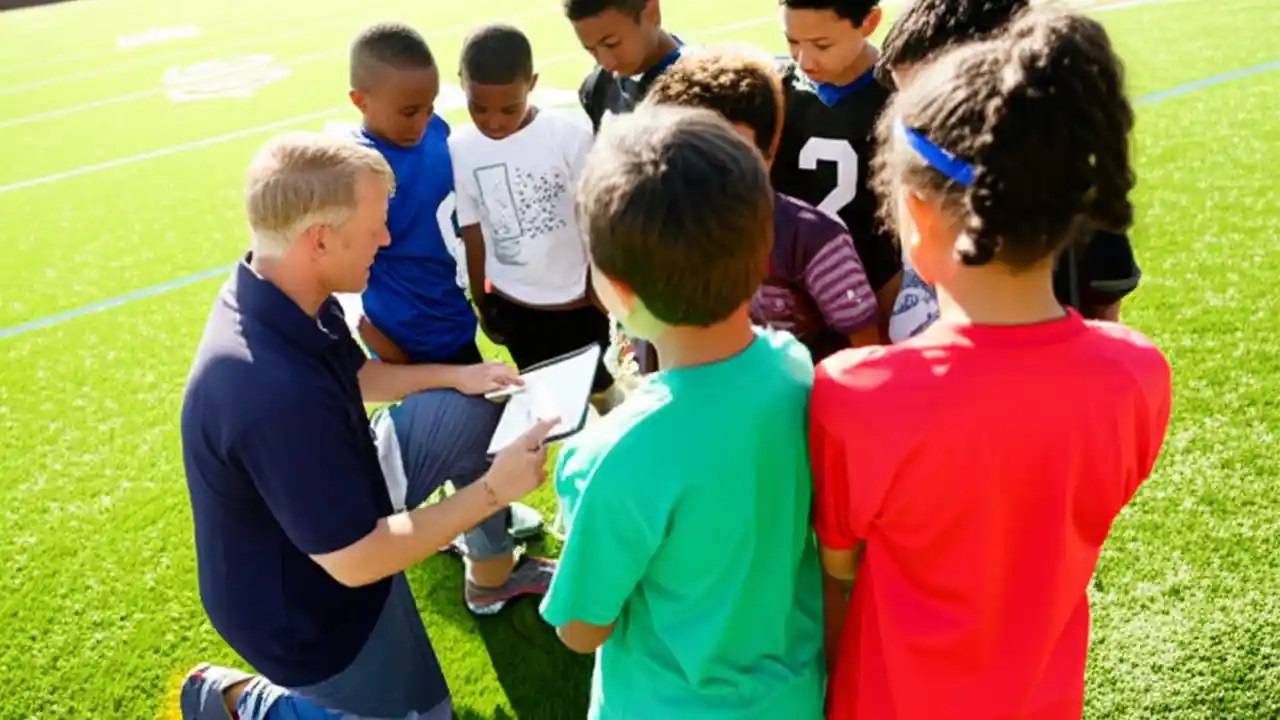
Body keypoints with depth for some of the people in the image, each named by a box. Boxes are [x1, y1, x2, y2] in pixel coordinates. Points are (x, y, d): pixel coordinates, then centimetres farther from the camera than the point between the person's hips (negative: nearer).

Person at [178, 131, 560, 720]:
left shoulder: (286, 295, -12)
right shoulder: (276, 392, -41)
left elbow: (358, 377, 10)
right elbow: (357, 561, -32)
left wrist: (456, 374, -2)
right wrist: (494, 489, -25)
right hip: (303, 606, -8)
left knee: (467, 411, 6)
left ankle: (491, 573, 26)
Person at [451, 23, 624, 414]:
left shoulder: (571, 133, -18)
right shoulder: (459, 150, -9)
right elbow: (473, 234, 0)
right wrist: (481, 304, 10)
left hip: (578, 300, -2)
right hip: (512, 305, 2)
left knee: (601, 389, 17)